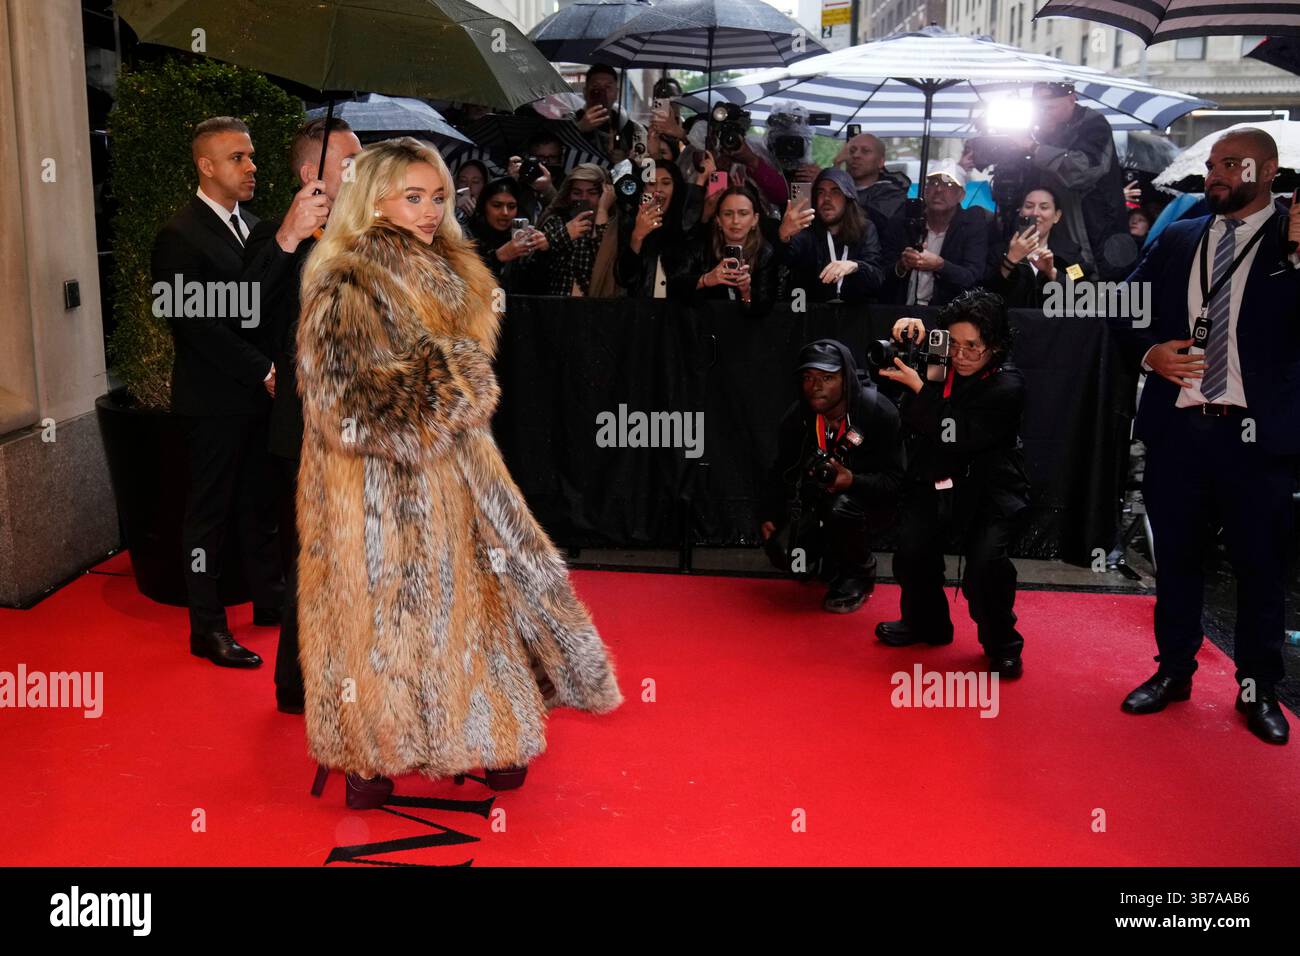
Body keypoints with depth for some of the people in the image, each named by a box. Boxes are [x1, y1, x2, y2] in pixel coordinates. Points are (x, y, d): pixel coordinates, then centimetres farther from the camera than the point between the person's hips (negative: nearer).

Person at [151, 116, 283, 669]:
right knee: (211, 510, 2)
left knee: (260, 500, 17)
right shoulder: (180, 237, -14)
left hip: (260, 391, 7)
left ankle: (270, 600, 31)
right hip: (215, 400, -7)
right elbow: (200, 328, -19)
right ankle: (207, 628, 12)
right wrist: (263, 373, -19)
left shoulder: (250, 225, 12)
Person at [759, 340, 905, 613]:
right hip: (816, 496, 4)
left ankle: (860, 573, -7)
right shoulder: (796, 417, -8)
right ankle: (834, 561, 17)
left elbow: (894, 480, -20)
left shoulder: (880, 413, -22)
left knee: (840, 508, -39)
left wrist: (852, 481, -39)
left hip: (868, 500, -4)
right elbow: (781, 472, 7)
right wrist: (768, 514, -5)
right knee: (783, 552, -19)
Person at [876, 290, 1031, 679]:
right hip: (933, 482, 4)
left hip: (987, 490, -4)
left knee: (985, 563, -25)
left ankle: (1002, 643, 3)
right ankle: (927, 623, 11)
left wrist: (918, 387, -26)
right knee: (911, 552, -20)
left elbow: (958, 434, -25)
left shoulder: (1007, 385, -14)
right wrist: (906, 336, -9)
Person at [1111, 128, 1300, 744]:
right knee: (1176, 556, 14)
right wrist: (1149, 349, -2)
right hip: (1178, 427, 3)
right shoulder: (1177, 239, 11)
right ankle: (1172, 671, 28)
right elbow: (1124, 307, 17)